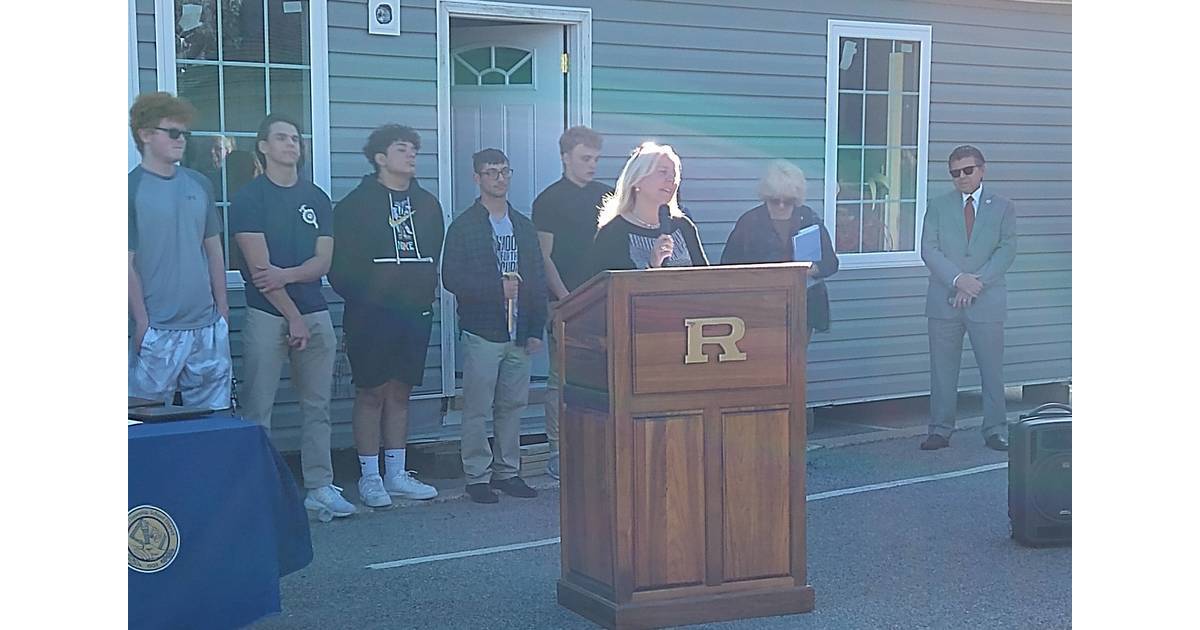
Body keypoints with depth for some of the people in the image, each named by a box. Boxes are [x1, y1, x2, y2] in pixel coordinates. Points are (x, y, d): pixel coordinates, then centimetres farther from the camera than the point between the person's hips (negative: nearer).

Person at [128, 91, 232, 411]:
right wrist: (142, 324, -11)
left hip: (208, 325, 5)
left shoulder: (199, 184, 11)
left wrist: (222, 309, 11)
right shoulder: (133, 188, -5)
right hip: (158, 331, -5)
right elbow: (128, 265, -7)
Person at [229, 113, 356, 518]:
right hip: (267, 315, -5)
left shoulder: (317, 199, 13)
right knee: (257, 410, -4)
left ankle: (320, 487, 13)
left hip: (315, 313, 5)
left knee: (317, 407, 7)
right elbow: (259, 266, -9)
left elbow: (323, 261, 5)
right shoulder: (249, 199, -1)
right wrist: (293, 316, -11)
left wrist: (286, 275, -15)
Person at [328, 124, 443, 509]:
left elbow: (436, 258, 15)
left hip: (415, 314, 5)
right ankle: (369, 477, 8)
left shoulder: (427, 205, 13)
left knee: (400, 391, 10)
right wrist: (359, 298, -10)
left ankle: (397, 474, 17)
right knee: (372, 392, 0)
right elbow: (341, 264, -6)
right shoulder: (357, 204, -3)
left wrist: (426, 295, 5)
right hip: (371, 315, -5)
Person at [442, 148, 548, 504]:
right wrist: (497, 287, -16)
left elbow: (538, 281, 13)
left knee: (513, 405, 8)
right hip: (482, 331, -4)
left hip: (519, 333, 5)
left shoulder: (524, 227, 14)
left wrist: (536, 329, 5)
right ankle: (477, 476, 5)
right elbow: (451, 279, -9)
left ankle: (508, 471, 18)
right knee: (478, 409, -3)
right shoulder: (464, 227, 0)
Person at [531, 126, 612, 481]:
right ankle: (558, 453, 5)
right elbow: (545, 257, -4)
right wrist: (566, 299, -12)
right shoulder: (549, 201, -1)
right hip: (566, 302, -5)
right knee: (562, 379, -1)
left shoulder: (606, 196, 14)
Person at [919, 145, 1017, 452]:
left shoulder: (1003, 207, 7)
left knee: (992, 368, 3)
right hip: (944, 300, 1)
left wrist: (977, 282, -15)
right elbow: (929, 249, -2)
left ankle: (995, 431, 14)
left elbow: (1006, 251, -3)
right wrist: (958, 279, -15)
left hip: (987, 301, -1)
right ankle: (940, 430, 13)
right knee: (942, 369, 4)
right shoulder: (938, 206, 8)